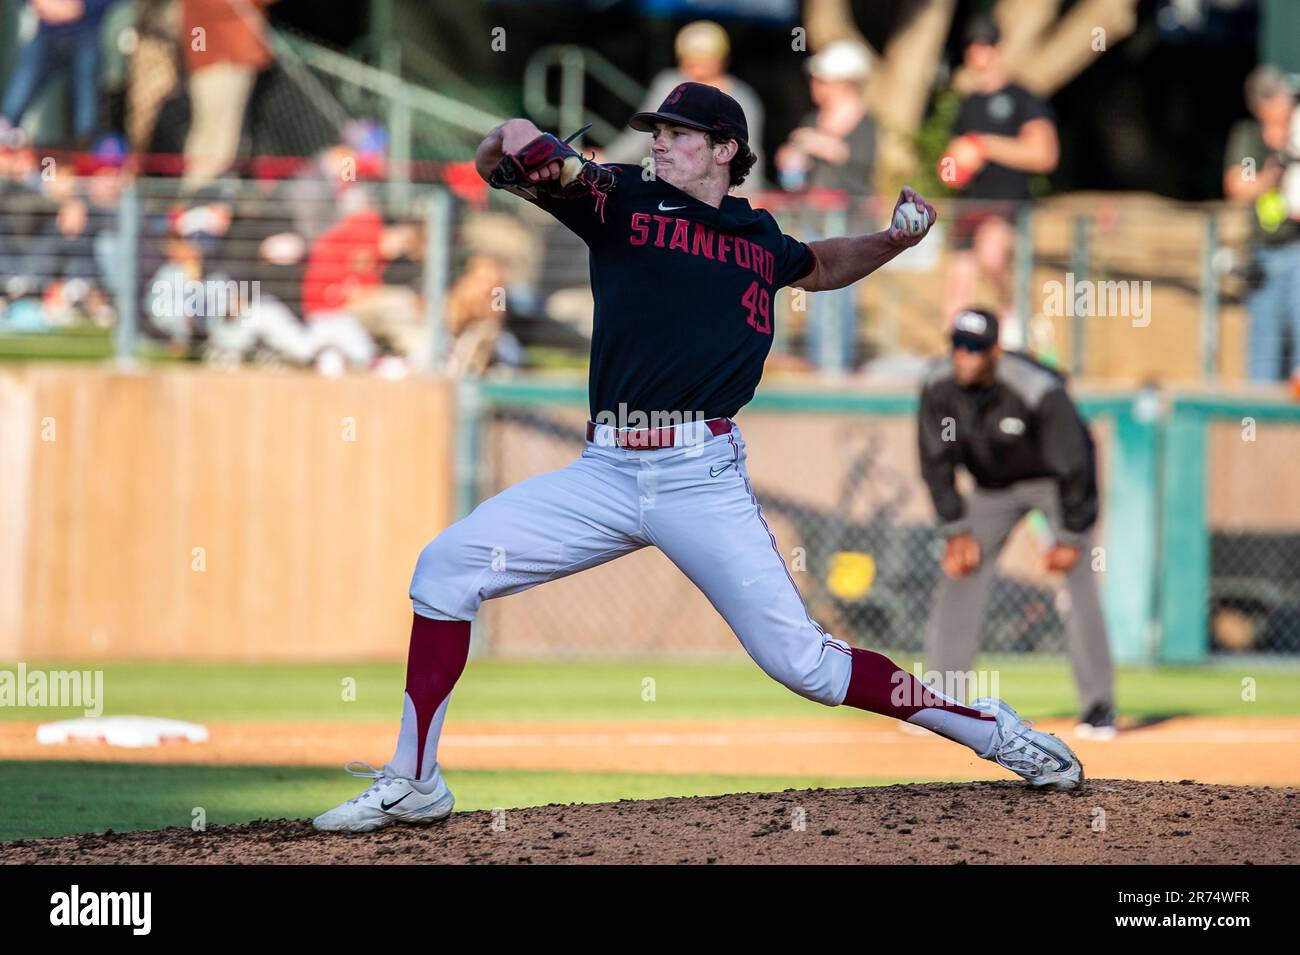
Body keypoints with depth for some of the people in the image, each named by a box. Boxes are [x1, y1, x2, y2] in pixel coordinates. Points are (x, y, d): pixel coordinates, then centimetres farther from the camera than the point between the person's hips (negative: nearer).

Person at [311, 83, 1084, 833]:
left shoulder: (759, 238, 12)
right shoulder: (622, 199, 7)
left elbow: (821, 267, 36)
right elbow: (497, 163, -4)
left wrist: (892, 242, 18)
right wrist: (515, 145, -28)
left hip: (703, 481, -2)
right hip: (606, 475, 2)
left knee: (802, 662, -8)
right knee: (447, 567, -8)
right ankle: (413, 783, 0)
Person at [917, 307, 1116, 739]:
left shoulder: (1039, 391, -34)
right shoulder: (939, 387, -21)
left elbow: (1073, 465, -26)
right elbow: (937, 462, -9)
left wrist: (1070, 538, -22)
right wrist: (956, 532, -12)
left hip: (1056, 480, -4)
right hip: (994, 487, 4)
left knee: (1079, 583, -17)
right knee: (959, 579, -4)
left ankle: (1098, 706, -11)